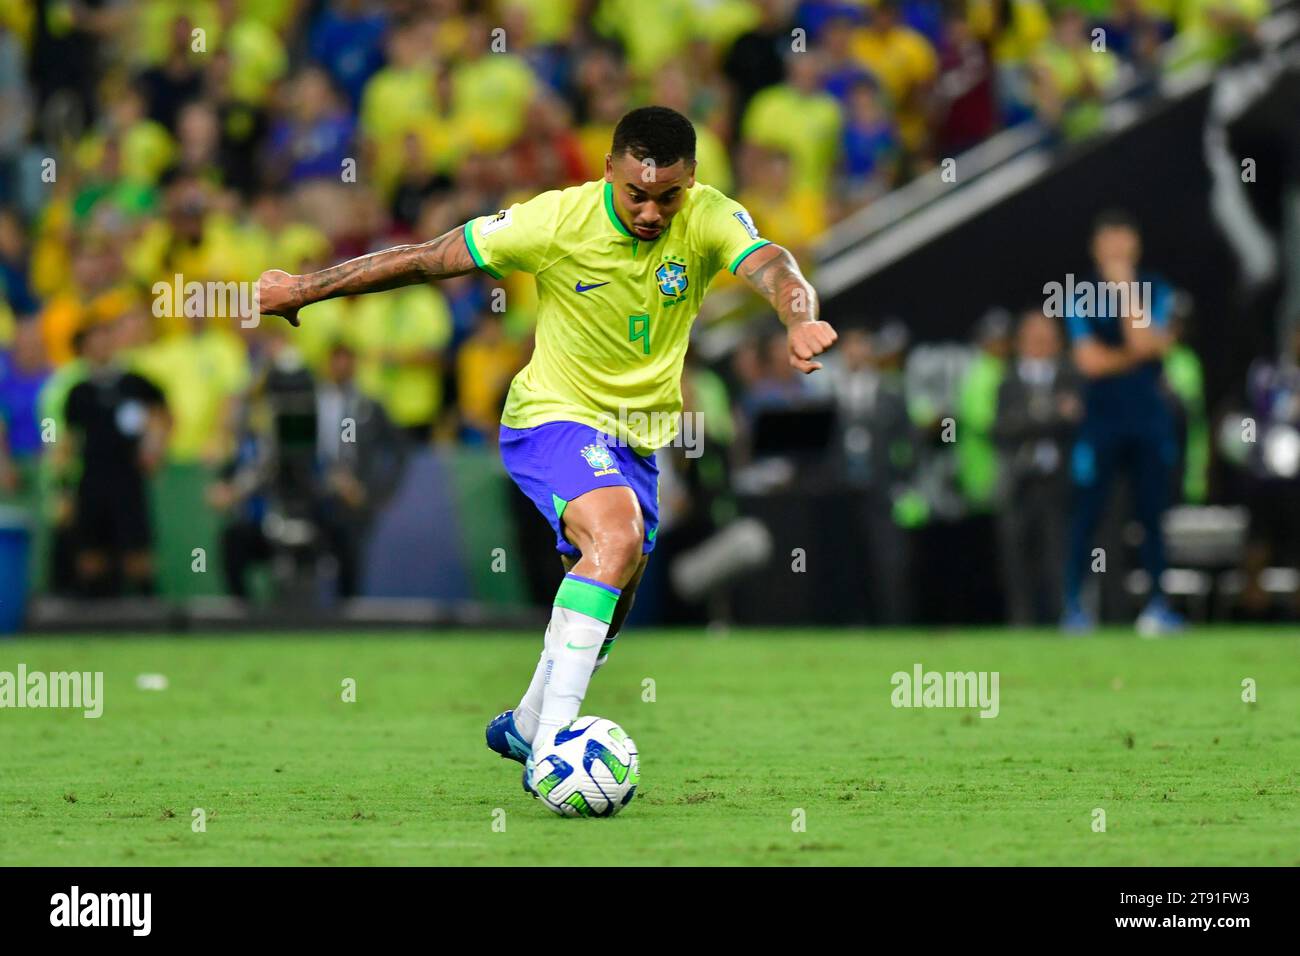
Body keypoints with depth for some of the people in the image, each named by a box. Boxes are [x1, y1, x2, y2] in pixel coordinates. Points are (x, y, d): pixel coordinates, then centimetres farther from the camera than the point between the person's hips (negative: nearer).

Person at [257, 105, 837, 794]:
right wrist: (306, 289, -5)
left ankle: (523, 729, 42)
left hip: (637, 438, 5)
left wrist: (800, 319, -57)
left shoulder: (709, 219, -14)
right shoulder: (558, 221, -20)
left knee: (607, 607, 15)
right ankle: (551, 743, -35)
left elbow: (772, 268, -33)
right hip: (552, 419, -5)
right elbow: (428, 260, -11)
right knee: (618, 536, -32)